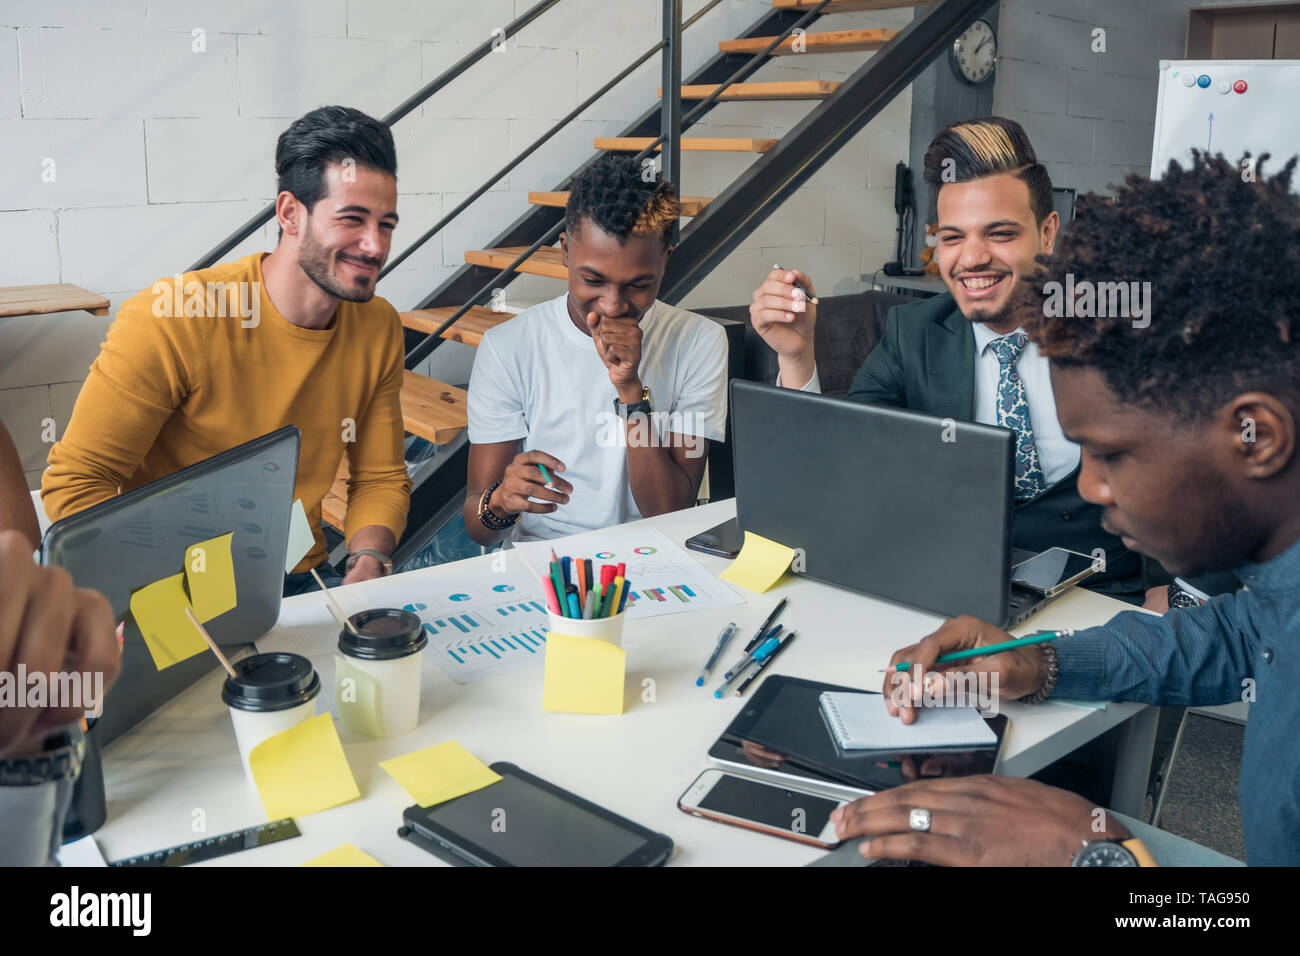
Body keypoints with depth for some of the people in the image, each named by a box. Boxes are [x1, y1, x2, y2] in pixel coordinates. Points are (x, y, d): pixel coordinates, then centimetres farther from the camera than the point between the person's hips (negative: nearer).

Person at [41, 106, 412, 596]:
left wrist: (366, 566, -13)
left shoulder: (378, 329, 0)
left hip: (300, 581, 5)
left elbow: (381, 478, 8)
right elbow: (74, 482, -14)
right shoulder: (167, 323, -17)